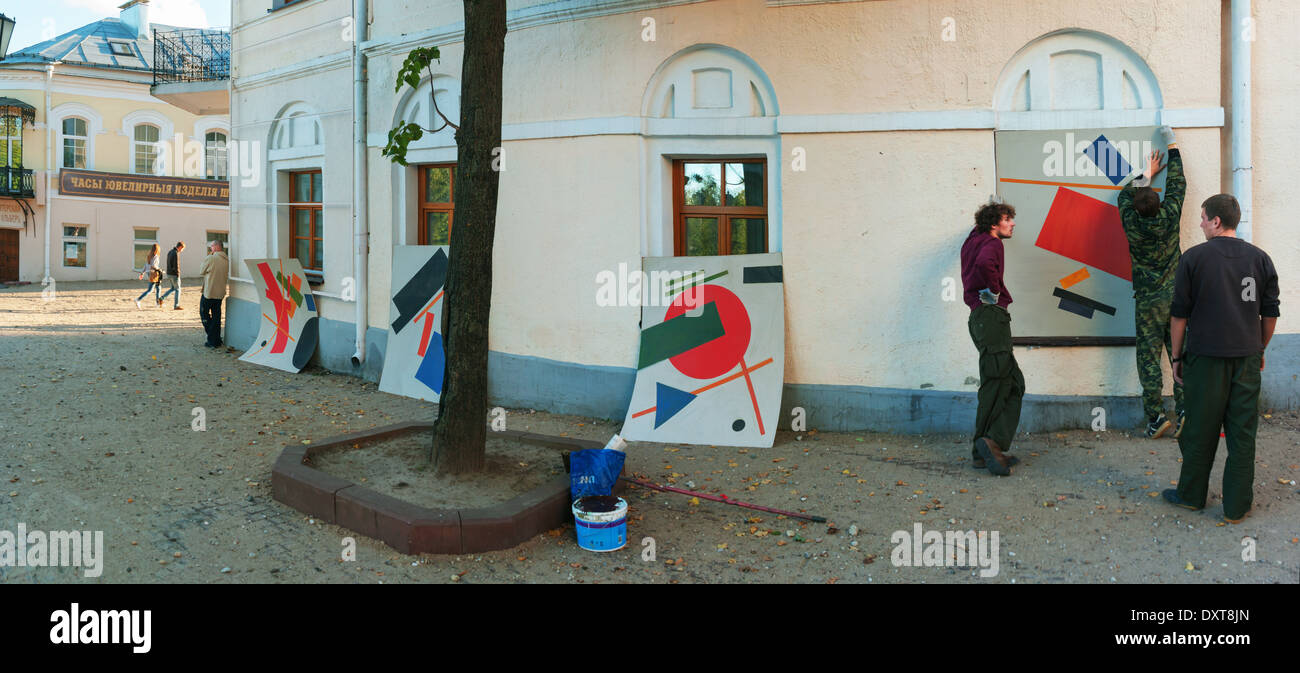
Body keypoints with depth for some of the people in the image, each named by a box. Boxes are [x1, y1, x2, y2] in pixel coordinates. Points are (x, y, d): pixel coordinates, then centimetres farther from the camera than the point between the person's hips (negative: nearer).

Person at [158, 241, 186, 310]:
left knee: (173, 288, 22)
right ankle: (176, 306, 5)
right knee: (177, 290, 2)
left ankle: (161, 298, 11)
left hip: (169, 273, 9)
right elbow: (176, 266, -23)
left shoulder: (170, 252, 10)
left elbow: (168, 263, 16)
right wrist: (178, 276, -15)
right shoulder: (176, 254, -20)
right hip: (174, 274, -9)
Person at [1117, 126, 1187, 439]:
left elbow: (1125, 194, 14)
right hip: (1176, 297, 2)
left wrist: (1147, 173, 27)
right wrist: (1172, 146, 20)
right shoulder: (1169, 217, -5)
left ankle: (1156, 417, -1)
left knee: (1149, 357, 1)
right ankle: (1185, 410, -1)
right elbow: (1177, 184, 11)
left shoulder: (1131, 224, -7)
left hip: (1147, 302, -2)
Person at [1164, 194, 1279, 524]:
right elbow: (1270, 314, 9)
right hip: (1247, 357, 3)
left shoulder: (1194, 257, -7)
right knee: (1242, 431, 7)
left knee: (1200, 429, 8)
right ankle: (1237, 506, 13)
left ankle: (1191, 495, 22)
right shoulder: (1260, 259, 4)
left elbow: (1179, 314, -5)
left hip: (1206, 356, -3)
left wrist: (1177, 357, 4)